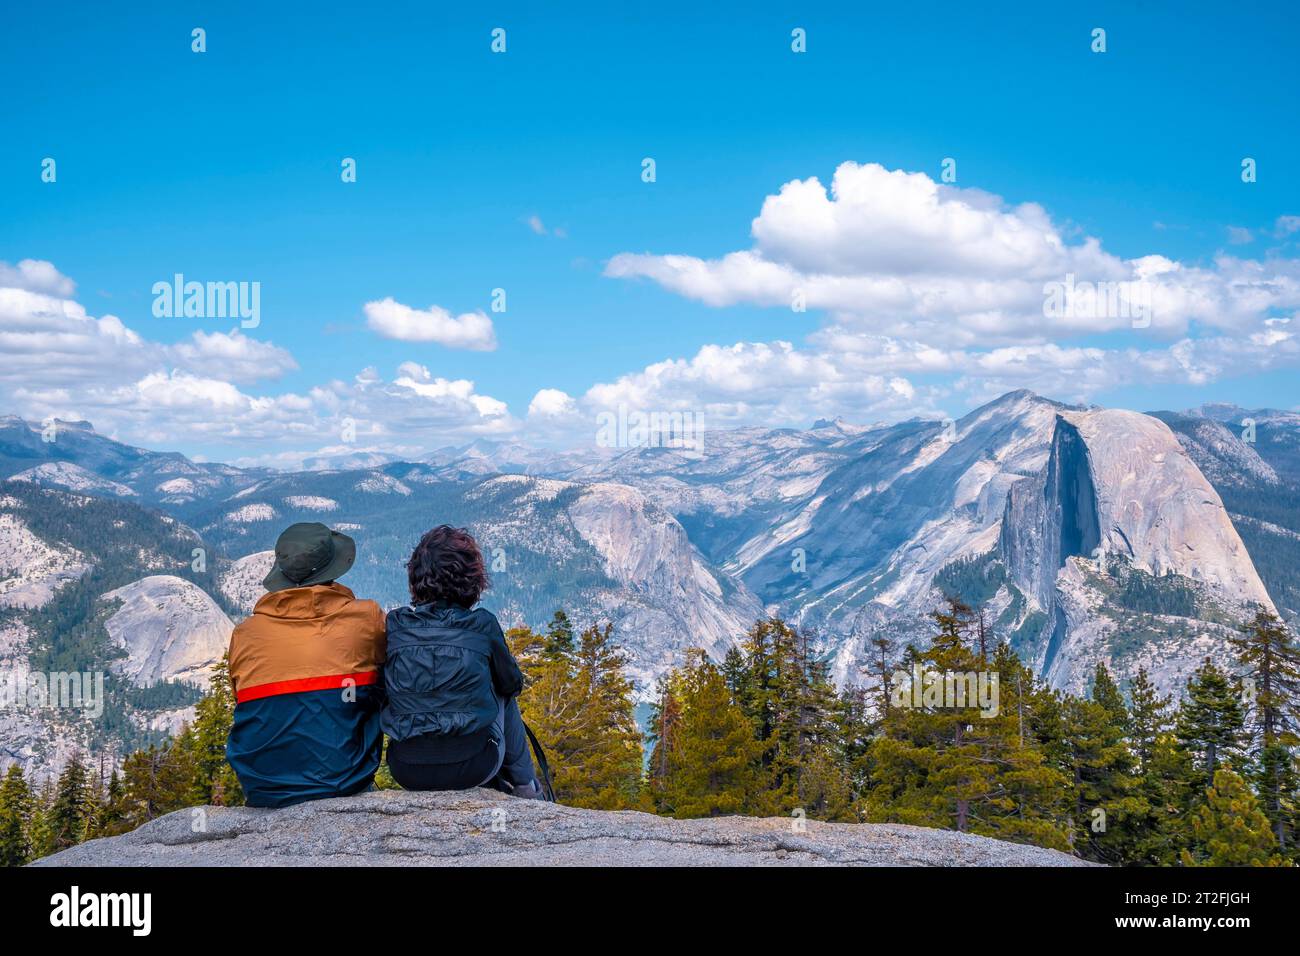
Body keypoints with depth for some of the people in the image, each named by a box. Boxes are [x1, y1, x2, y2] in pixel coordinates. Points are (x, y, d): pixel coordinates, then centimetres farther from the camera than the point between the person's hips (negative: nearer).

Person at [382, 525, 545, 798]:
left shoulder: (394, 625, -3)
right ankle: (525, 787, 39)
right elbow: (512, 683, 9)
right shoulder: (483, 625, -8)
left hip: (406, 772, 2)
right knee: (504, 697, 26)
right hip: (471, 767, -2)